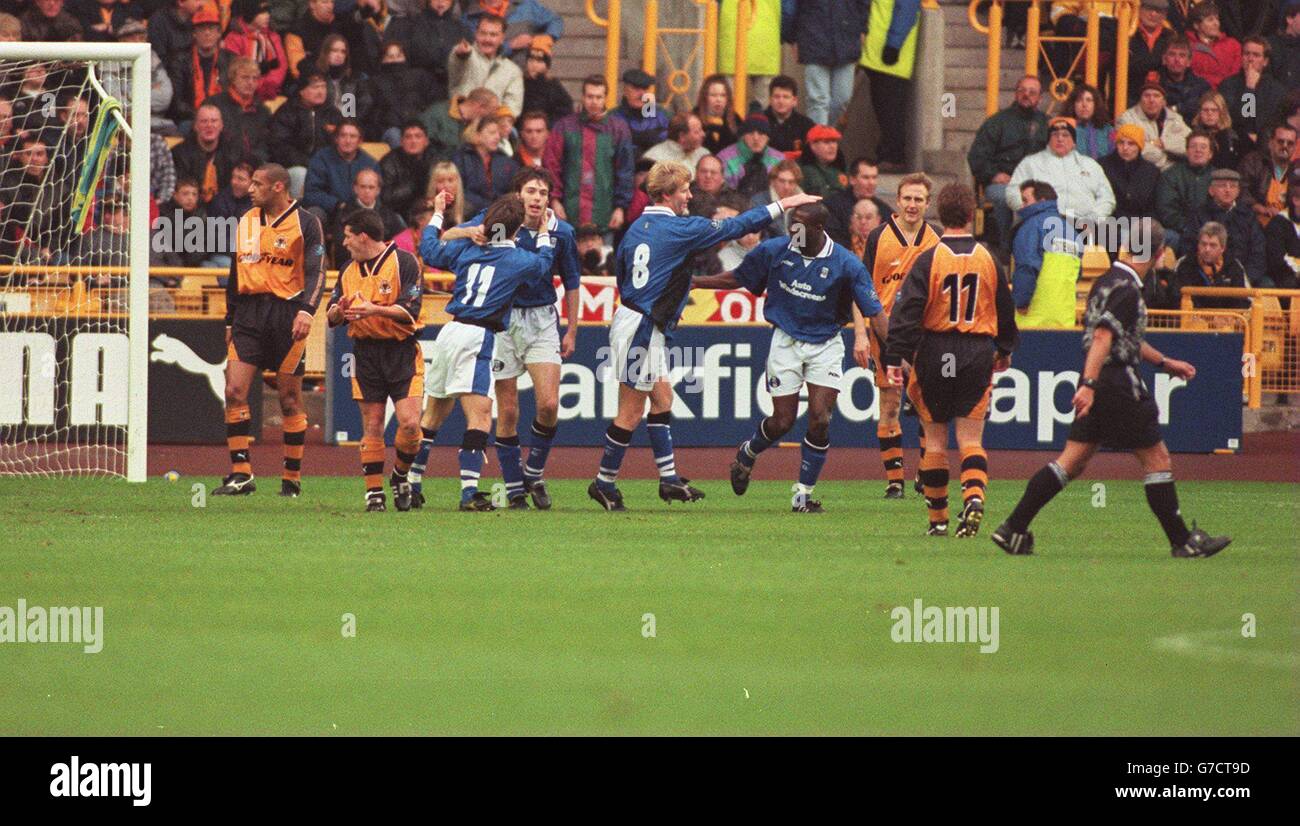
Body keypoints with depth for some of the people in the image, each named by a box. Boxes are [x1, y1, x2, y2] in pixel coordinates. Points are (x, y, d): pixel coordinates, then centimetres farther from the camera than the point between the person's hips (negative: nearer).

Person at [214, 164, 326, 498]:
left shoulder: (306, 223, -2)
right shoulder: (246, 222, 15)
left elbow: (316, 272, -9)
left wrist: (306, 310, -24)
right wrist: (230, 321, 19)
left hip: (286, 316, -5)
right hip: (248, 314, 5)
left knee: (290, 399, 1)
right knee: (234, 390, -10)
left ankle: (292, 478, 10)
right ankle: (241, 474, -9)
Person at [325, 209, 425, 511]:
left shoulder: (404, 262, -5)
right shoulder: (349, 271, 14)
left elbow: (410, 310, -13)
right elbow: (331, 317, 13)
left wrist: (375, 310, -25)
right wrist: (339, 309, -10)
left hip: (402, 351, -4)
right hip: (366, 353, 4)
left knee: (410, 423, -13)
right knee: (372, 426, 0)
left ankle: (400, 475, 11)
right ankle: (374, 492, 4)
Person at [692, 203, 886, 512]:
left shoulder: (846, 264, -14)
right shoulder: (773, 251, -7)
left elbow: (874, 312, -14)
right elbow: (736, 279, 8)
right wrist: (688, 281, 6)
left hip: (826, 345, -1)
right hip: (786, 342, 1)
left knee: (820, 420, -10)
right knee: (783, 421, -2)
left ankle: (803, 495, 3)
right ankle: (748, 454, 32)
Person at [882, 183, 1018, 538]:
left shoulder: (929, 259, -7)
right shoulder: (988, 260, 3)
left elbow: (906, 311, -12)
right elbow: (1005, 309, 16)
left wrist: (895, 357, -11)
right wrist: (1004, 349, 32)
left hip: (935, 354, -2)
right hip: (978, 355, 2)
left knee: (935, 439, 9)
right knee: (971, 438, 3)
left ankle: (938, 518, 15)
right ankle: (974, 495, -24)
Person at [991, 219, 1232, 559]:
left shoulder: (1105, 282, 15)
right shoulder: (1126, 289, -15)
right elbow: (1103, 337, -25)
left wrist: (1164, 362, 37)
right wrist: (1089, 384, -33)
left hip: (1097, 389, 9)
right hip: (1119, 387, -9)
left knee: (1072, 461, 8)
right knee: (1157, 460, 2)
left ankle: (1013, 530, 2)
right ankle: (1182, 541, 7)